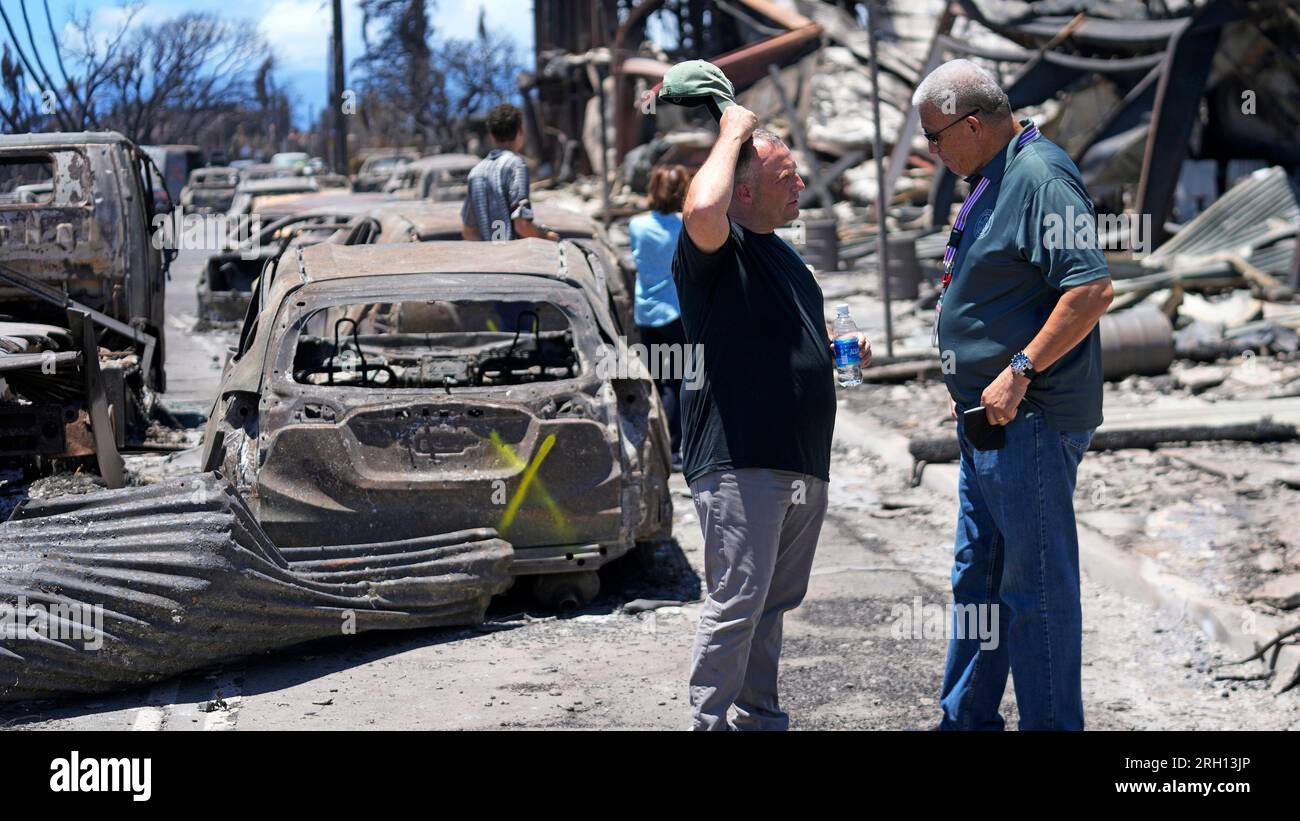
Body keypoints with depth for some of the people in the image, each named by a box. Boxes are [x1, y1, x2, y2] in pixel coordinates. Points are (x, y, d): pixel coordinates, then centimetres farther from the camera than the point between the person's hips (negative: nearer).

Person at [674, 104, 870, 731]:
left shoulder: (781, 254, 20)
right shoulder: (716, 250, -9)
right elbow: (702, 211, -35)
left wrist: (838, 350, 14)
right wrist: (733, 133, -20)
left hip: (803, 463, 9)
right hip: (739, 461, -9)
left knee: (774, 603, 15)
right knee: (736, 603, -9)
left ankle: (760, 717, 24)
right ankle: (710, 722, -1)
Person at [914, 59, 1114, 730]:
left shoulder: (1041, 177, -17)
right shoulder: (990, 180, 15)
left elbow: (1092, 290, -26)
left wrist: (1018, 372, -24)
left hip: (1030, 421, -11)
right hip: (989, 417, 11)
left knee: (1036, 587, -3)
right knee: (976, 575, 18)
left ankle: (1051, 724, 6)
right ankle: (966, 719, 29)